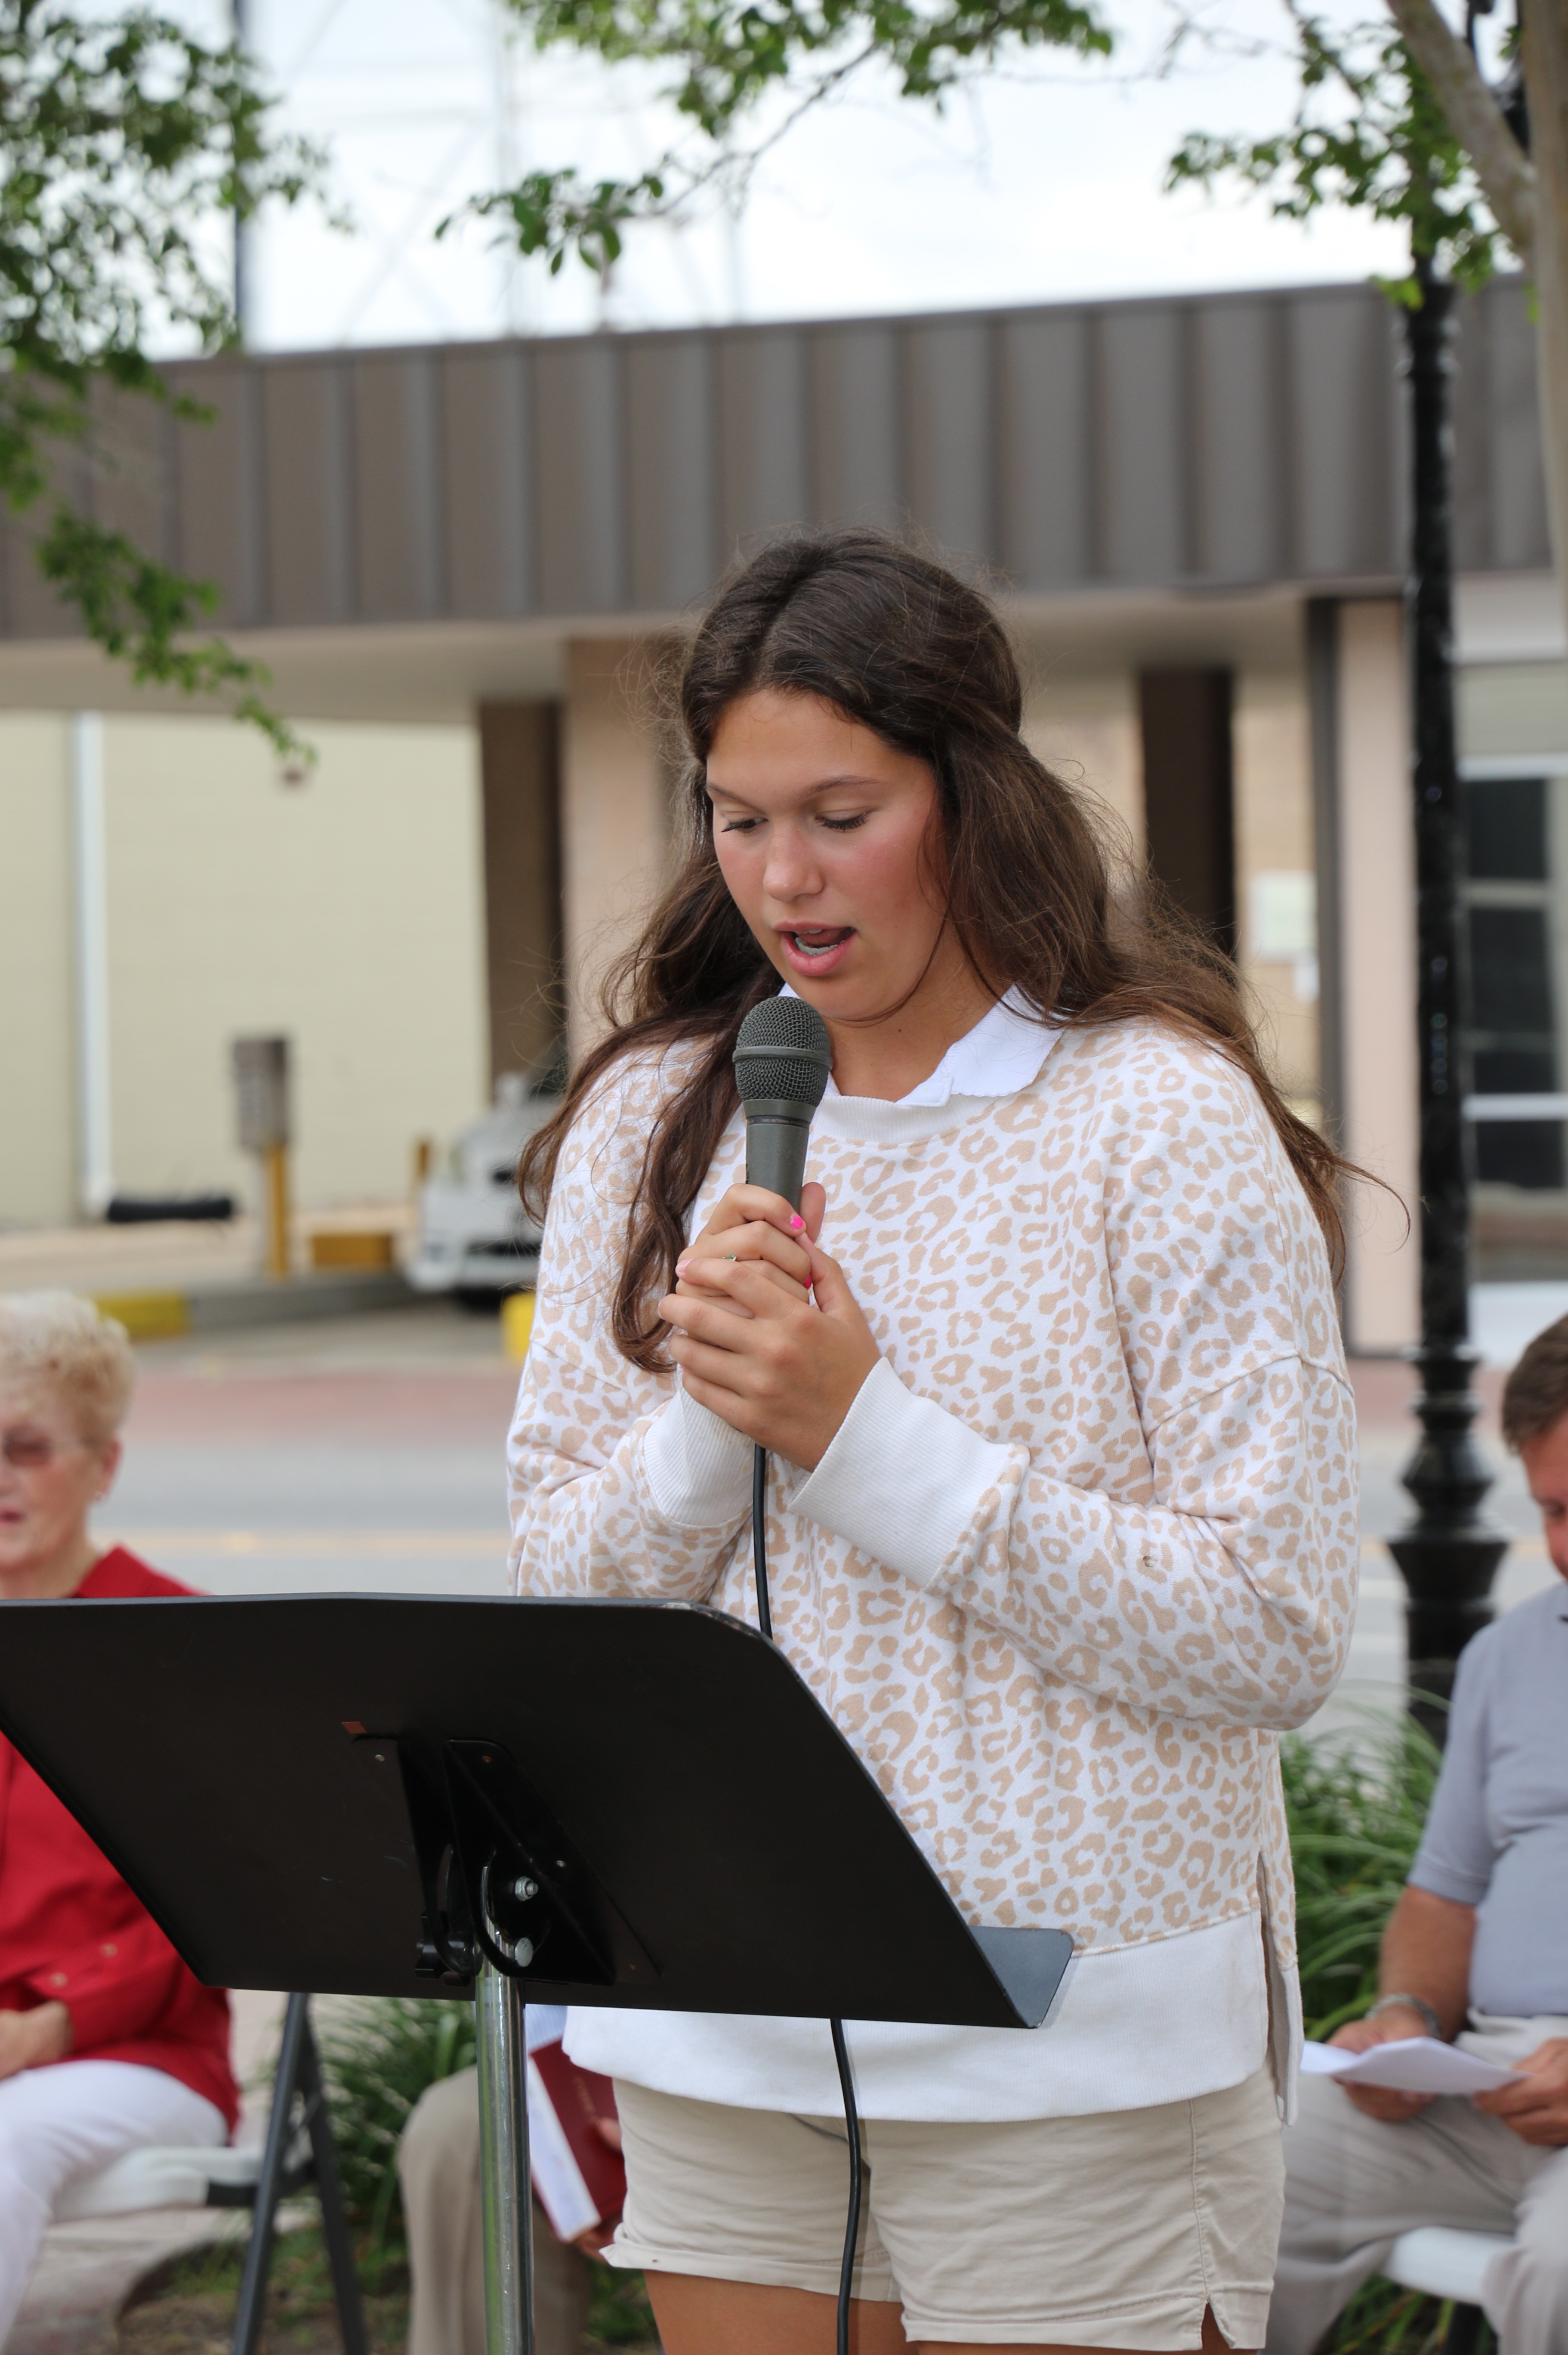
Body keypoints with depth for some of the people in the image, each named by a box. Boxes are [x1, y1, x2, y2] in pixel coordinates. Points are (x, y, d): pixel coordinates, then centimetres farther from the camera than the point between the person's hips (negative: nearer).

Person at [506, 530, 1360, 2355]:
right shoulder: (651, 1123, 8)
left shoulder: (1163, 1123, -7)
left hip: (1078, 2049, -4)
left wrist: (863, 1437, -16)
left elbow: (1276, 1631, -12)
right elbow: (561, 1597, 8)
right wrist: (706, 1423, -13)